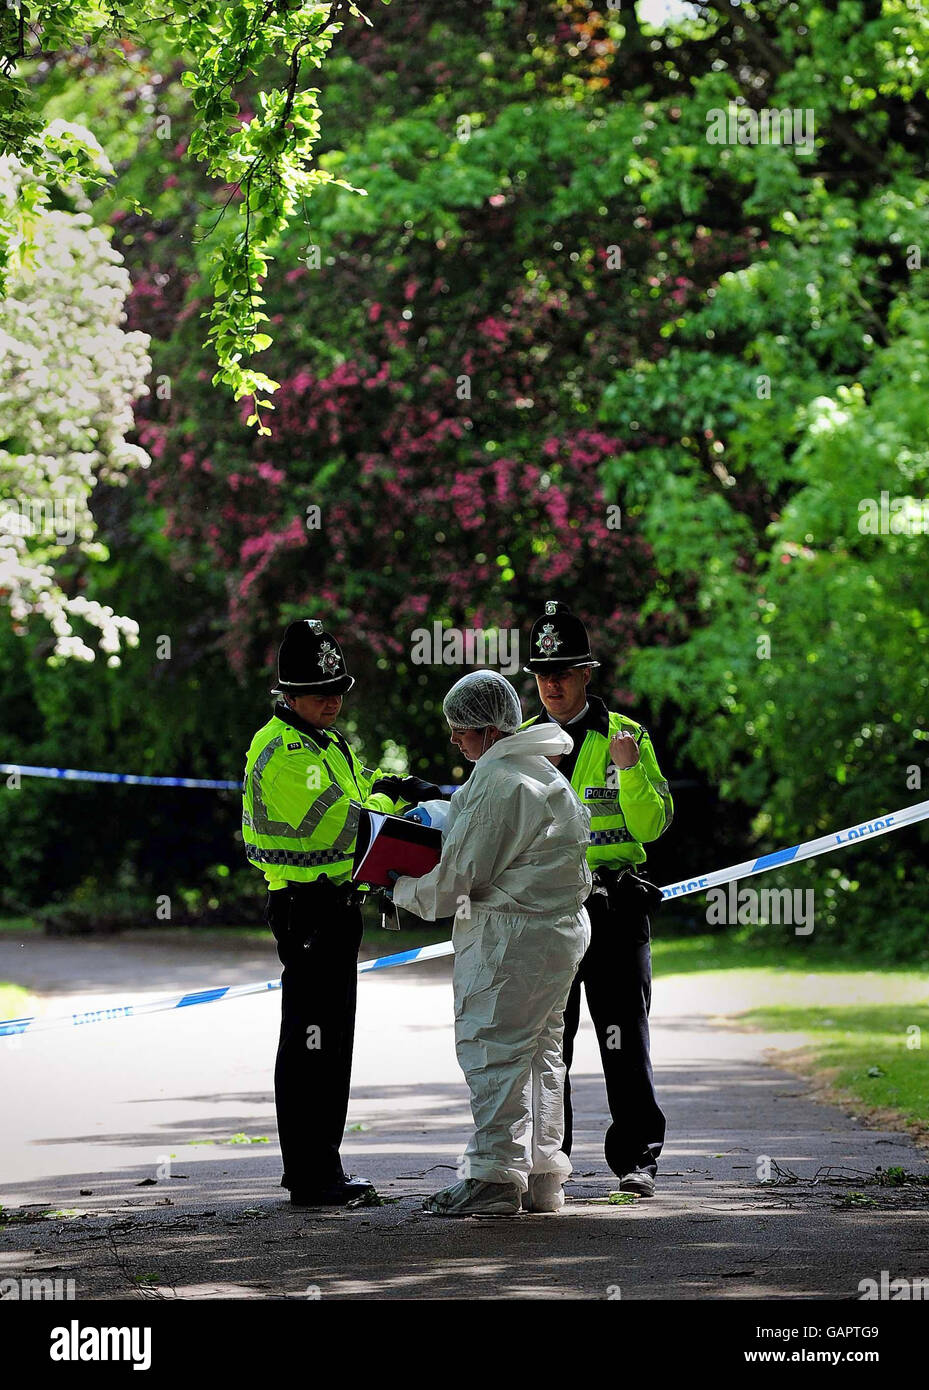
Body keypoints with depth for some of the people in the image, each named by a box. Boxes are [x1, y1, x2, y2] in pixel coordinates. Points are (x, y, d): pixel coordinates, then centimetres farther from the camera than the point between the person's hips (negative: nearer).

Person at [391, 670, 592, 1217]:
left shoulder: (499, 782, -17)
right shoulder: (541, 771, 15)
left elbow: (460, 875, -14)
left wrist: (404, 891, 1)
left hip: (513, 935, -10)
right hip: (559, 926, 10)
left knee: (492, 1045, -6)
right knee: (539, 1049, 13)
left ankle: (496, 1175, -7)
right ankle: (541, 1177, 17)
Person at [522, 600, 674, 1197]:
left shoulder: (626, 737, 2)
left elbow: (652, 826, -2)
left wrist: (630, 770, -17)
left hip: (614, 907, -3)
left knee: (624, 1037, -5)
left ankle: (638, 1158, -1)